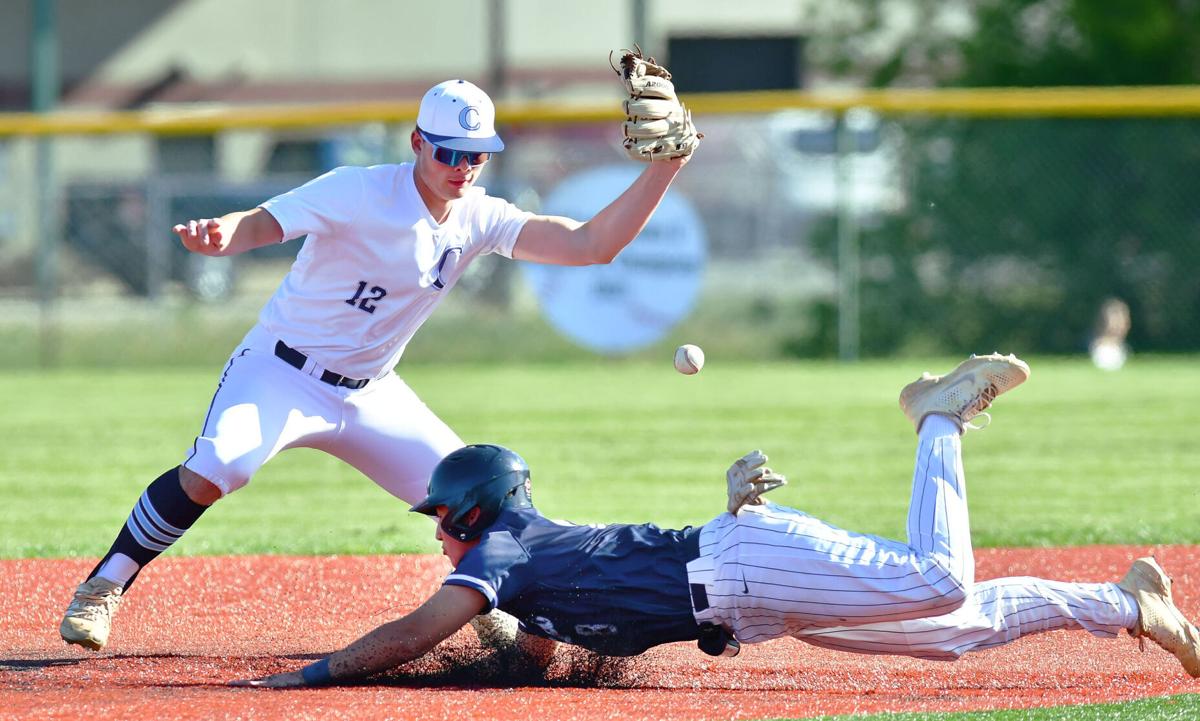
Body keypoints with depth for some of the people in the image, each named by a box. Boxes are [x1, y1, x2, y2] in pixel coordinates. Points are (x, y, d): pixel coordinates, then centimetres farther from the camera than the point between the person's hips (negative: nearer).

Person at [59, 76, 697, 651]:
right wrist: (219, 236, -55)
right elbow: (259, 224, -31)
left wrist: (662, 170, -18)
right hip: (280, 373, -6)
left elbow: (591, 244, -8)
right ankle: (104, 588, -14)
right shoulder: (358, 193, -20)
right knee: (208, 475, -30)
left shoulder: (479, 220, -3)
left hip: (369, 395, 6)